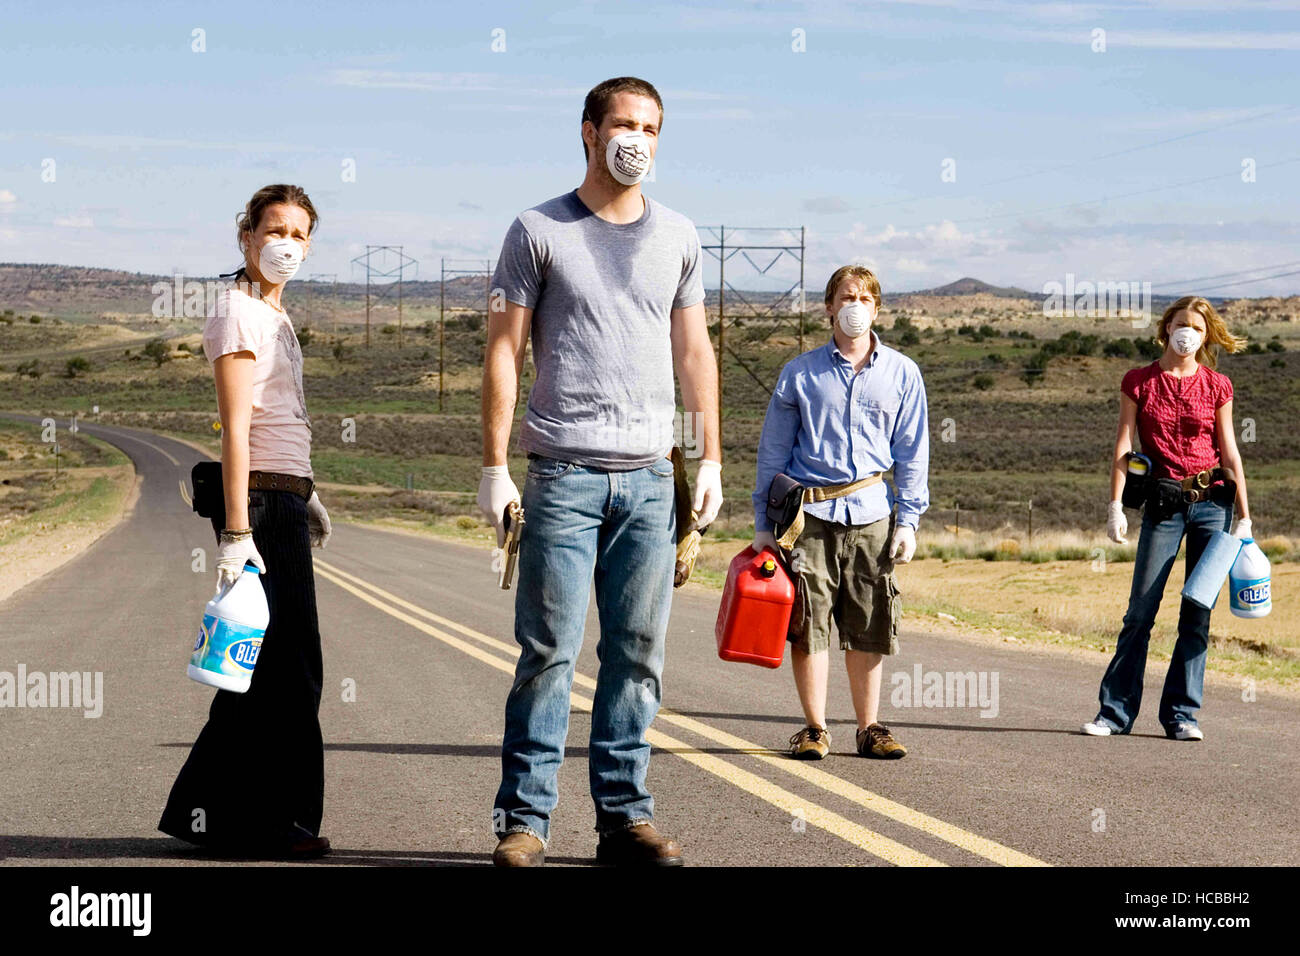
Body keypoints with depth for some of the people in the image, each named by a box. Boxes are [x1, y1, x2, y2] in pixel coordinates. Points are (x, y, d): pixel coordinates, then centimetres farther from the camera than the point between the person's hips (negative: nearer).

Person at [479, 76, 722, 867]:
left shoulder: (677, 236, 13)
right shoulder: (539, 231, 3)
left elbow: (694, 350, 17)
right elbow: (506, 350, 1)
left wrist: (712, 459, 11)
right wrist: (495, 466, -5)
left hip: (650, 476, 4)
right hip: (564, 473, -3)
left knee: (638, 652, 4)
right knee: (550, 649, -4)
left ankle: (625, 816, 11)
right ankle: (525, 817, 3)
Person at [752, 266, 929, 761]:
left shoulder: (902, 374, 10)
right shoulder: (800, 374, 6)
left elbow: (912, 455, 12)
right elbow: (773, 452, 10)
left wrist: (907, 520, 4)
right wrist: (763, 522, 7)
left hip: (872, 515, 1)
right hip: (809, 514, -1)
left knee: (869, 629, 3)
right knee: (808, 626, -3)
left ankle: (870, 729, 12)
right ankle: (815, 728, 6)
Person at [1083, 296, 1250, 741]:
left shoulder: (1217, 387, 6)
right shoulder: (1138, 382, 4)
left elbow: (1229, 453, 7)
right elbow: (1123, 448, 1)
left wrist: (1244, 516, 5)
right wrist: (1116, 506, -7)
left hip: (1212, 501, 1)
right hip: (1163, 503, -1)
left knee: (1197, 614, 2)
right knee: (1141, 611, -4)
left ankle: (1181, 714, 9)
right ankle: (1115, 711, 3)